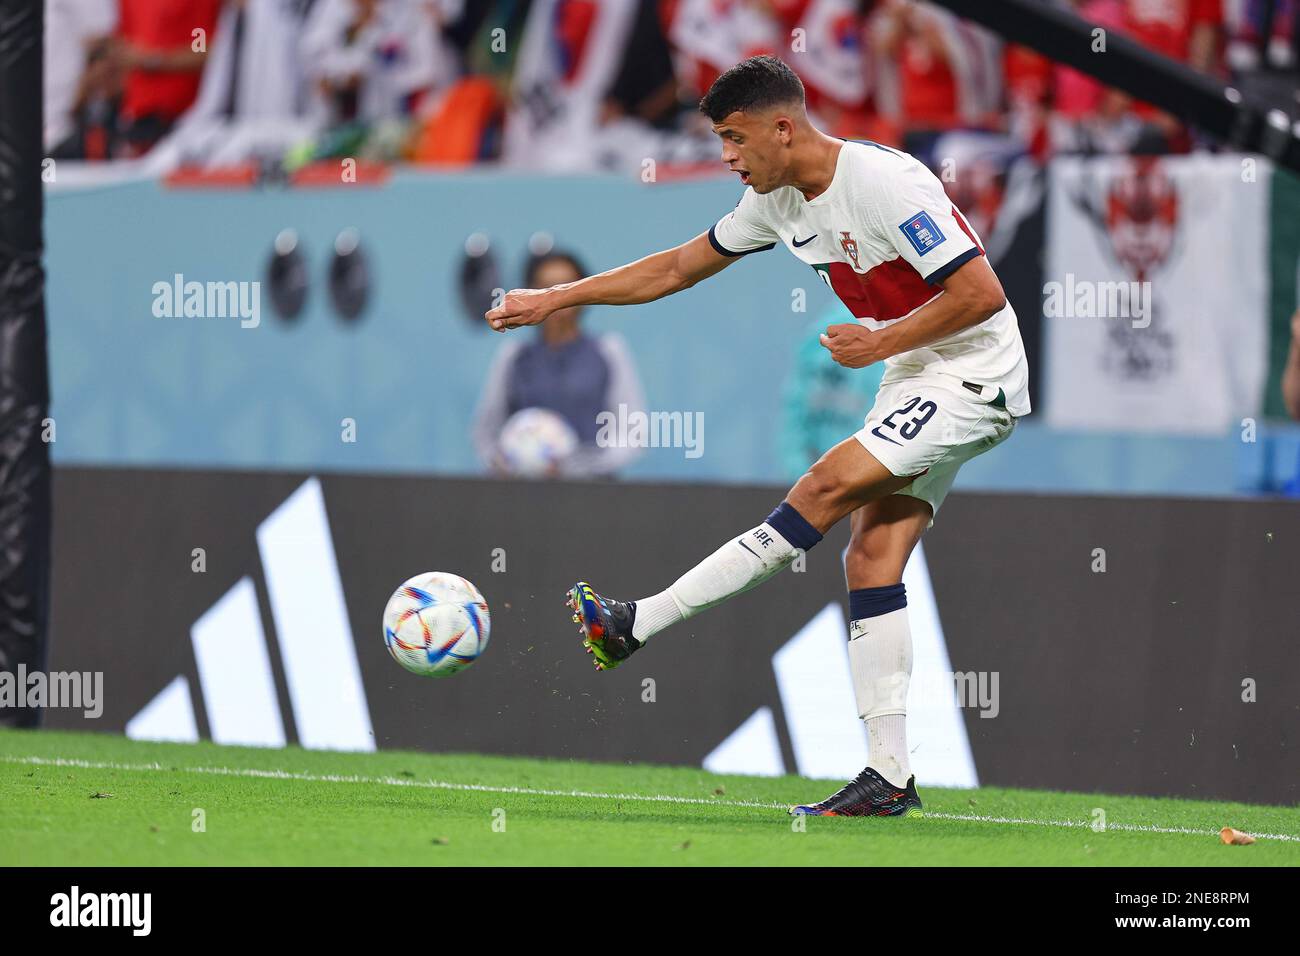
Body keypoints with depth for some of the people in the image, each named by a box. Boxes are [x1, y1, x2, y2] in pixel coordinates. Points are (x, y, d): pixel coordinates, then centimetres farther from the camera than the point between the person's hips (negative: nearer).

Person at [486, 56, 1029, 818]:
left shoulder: (884, 185, -22)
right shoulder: (780, 200, 5)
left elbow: (983, 293, -24)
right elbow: (681, 267, 17)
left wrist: (880, 344, -18)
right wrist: (558, 298, 14)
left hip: (974, 379, -9)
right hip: (914, 383, 9)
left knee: (828, 488, -19)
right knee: (870, 560, -1)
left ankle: (637, 625, -18)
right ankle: (890, 777, -2)